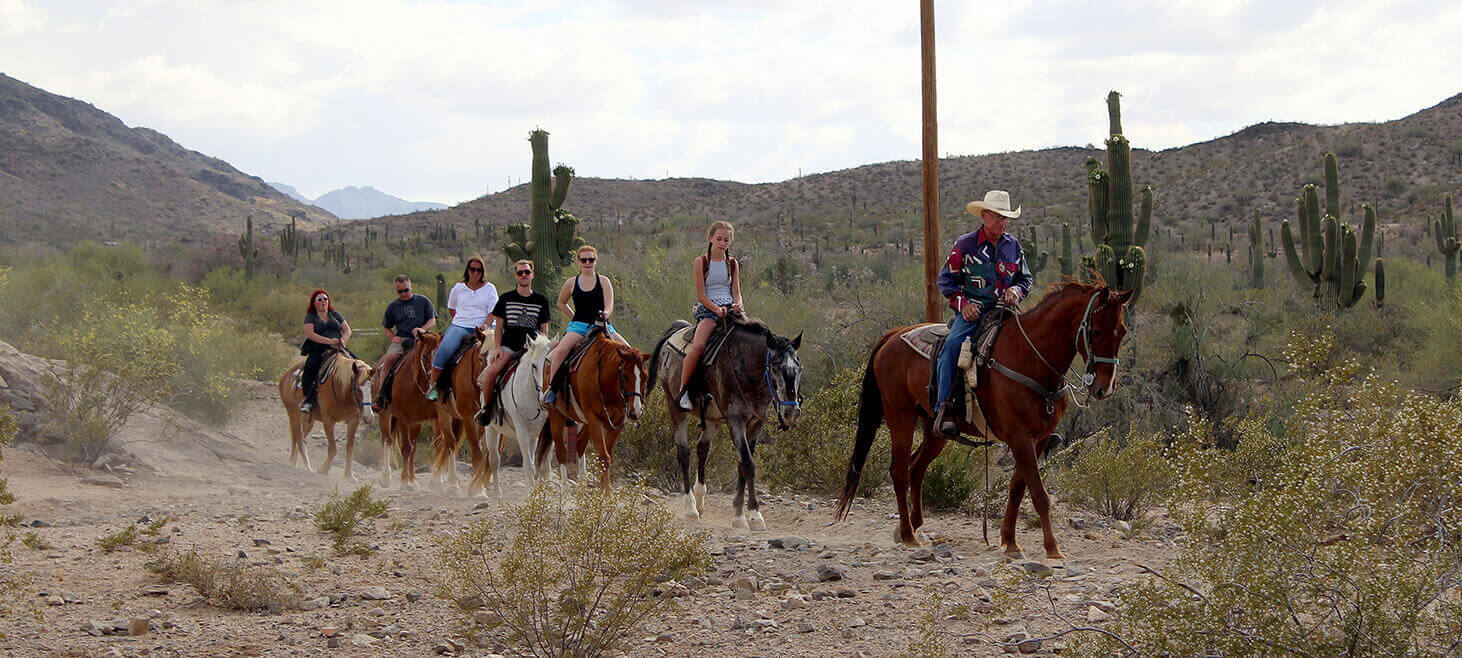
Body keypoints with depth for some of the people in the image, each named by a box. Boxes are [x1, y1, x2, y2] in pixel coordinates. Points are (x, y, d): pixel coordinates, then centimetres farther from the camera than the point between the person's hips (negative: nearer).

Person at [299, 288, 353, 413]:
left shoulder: (335, 315, 20)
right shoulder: (310, 317, 8)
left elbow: (347, 330, 17)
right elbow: (310, 334, -8)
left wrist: (343, 340, -7)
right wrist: (329, 341, -18)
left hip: (337, 350, 3)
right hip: (317, 350, -3)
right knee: (309, 368, -31)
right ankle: (308, 399, -23)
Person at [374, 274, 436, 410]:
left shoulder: (423, 301, 12)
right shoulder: (393, 306, 16)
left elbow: (432, 321, 10)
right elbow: (386, 327, 25)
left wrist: (423, 329, -11)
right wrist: (393, 337, 5)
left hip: (420, 339, -1)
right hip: (401, 340, 1)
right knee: (389, 359, -26)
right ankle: (381, 396, -26)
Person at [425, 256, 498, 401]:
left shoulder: (489, 288, 9)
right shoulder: (458, 288, 13)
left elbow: (493, 312, 3)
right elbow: (451, 308, 26)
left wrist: (485, 325, -15)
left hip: (481, 328, 0)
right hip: (459, 326, 0)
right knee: (444, 349, -28)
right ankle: (432, 385, -18)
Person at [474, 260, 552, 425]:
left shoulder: (541, 300, 11)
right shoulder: (506, 298, 9)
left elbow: (544, 329, 14)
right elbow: (499, 326, 10)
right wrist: (497, 348, -3)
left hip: (532, 346, 1)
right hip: (509, 345, -1)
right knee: (491, 372, -26)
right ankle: (485, 407, -8)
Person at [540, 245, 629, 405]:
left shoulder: (603, 281, 7)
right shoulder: (572, 283, 10)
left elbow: (609, 305, -4)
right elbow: (561, 303, 25)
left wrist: (605, 313, -27)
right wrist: (574, 317, 12)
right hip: (578, 326, -1)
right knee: (561, 350, -29)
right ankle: (551, 387, -22)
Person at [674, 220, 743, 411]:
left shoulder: (732, 263, 17)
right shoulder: (701, 262, 5)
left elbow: (736, 291, 11)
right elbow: (701, 295, -2)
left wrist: (737, 304, -13)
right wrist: (717, 309, -19)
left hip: (730, 309, 4)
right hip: (707, 310, -4)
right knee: (698, 345, -31)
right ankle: (682, 392, -22)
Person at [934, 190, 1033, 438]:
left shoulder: (1013, 245, 13)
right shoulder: (965, 244, 2)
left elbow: (1026, 278, 22)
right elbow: (946, 280, 5)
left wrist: (1016, 290, -2)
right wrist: (962, 304, -10)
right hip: (973, 313, -3)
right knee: (952, 347, -31)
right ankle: (943, 410, -31)